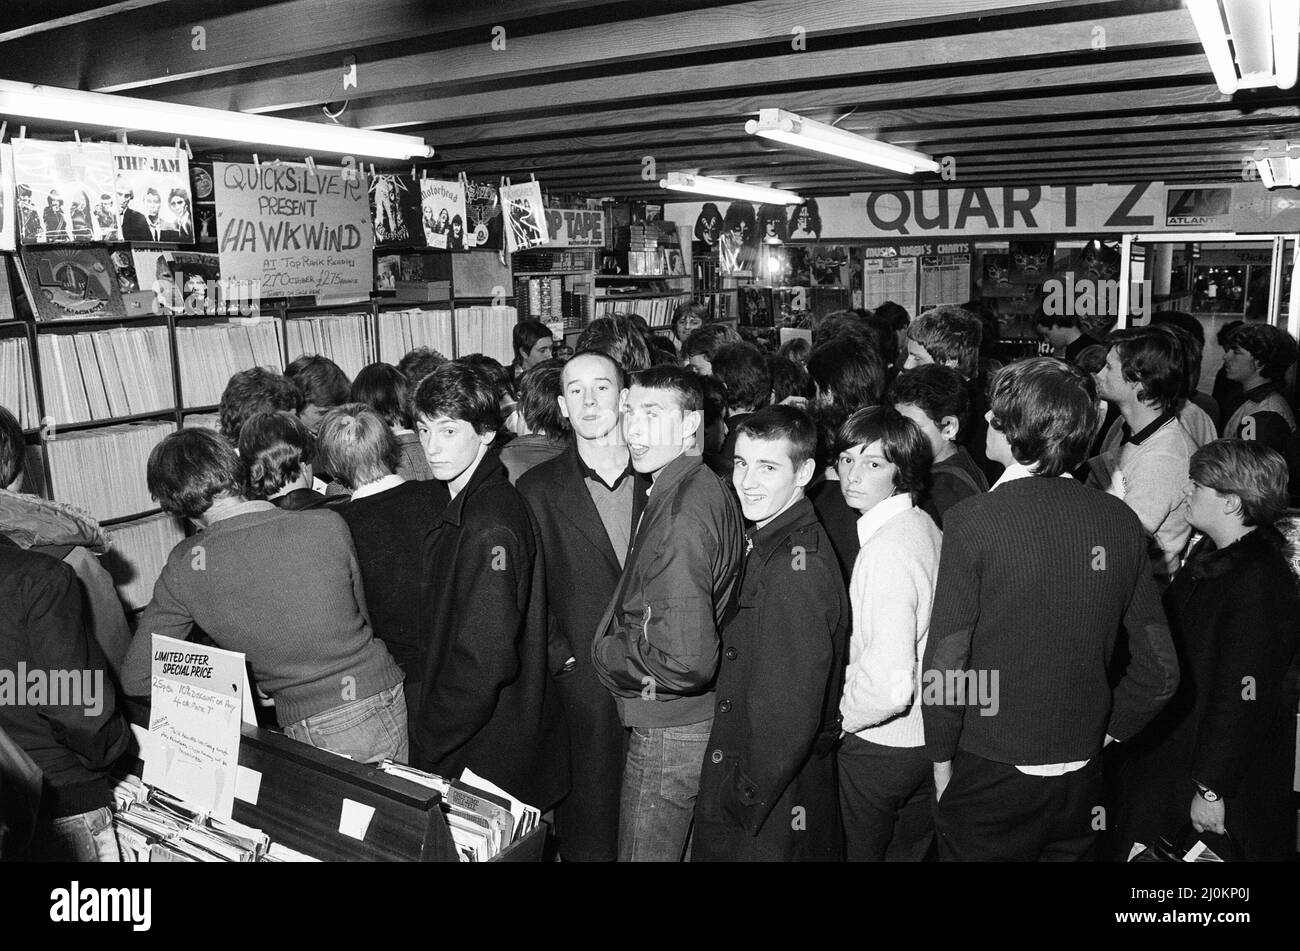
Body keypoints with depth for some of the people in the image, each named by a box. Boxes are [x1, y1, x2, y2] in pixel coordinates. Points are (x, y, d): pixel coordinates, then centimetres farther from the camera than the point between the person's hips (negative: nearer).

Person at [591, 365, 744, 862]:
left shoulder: (680, 514, -26)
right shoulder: (710, 489, 5)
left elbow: (685, 661, -32)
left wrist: (605, 650, -15)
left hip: (670, 730, -9)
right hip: (700, 719, 9)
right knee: (689, 847, 24)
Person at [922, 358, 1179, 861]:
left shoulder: (973, 520, -19)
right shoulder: (1121, 520, -4)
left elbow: (944, 667, -18)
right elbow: (1160, 670, 2)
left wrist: (942, 760, -4)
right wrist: (1102, 732, 14)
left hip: (990, 779, -4)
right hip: (1083, 780, 5)